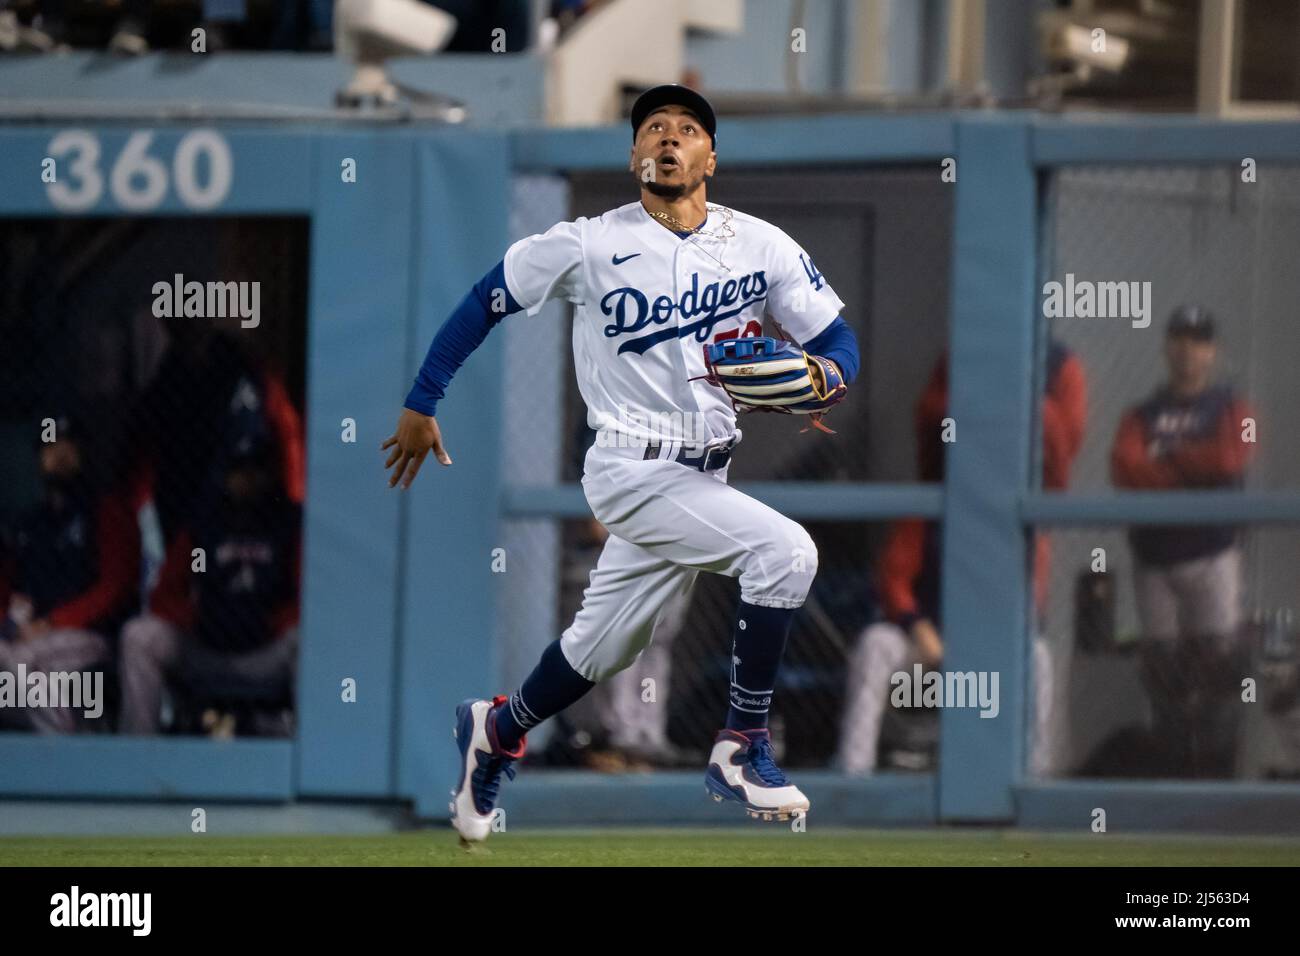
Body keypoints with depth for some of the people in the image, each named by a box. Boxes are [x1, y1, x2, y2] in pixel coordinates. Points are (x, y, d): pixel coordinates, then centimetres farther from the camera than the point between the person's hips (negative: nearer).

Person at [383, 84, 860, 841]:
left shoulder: (761, 245, 1)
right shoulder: (591, 245, -7)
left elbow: (839, 340, 1)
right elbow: (485, 302, 2)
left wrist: (819, 377, -23)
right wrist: (421, 405, 2)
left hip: (704, 479, 5)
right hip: (635, 473, -5)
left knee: (601, 651, 16)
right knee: (784, 551, -23)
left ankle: (497, 732, 43)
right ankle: (742, 748, -12)